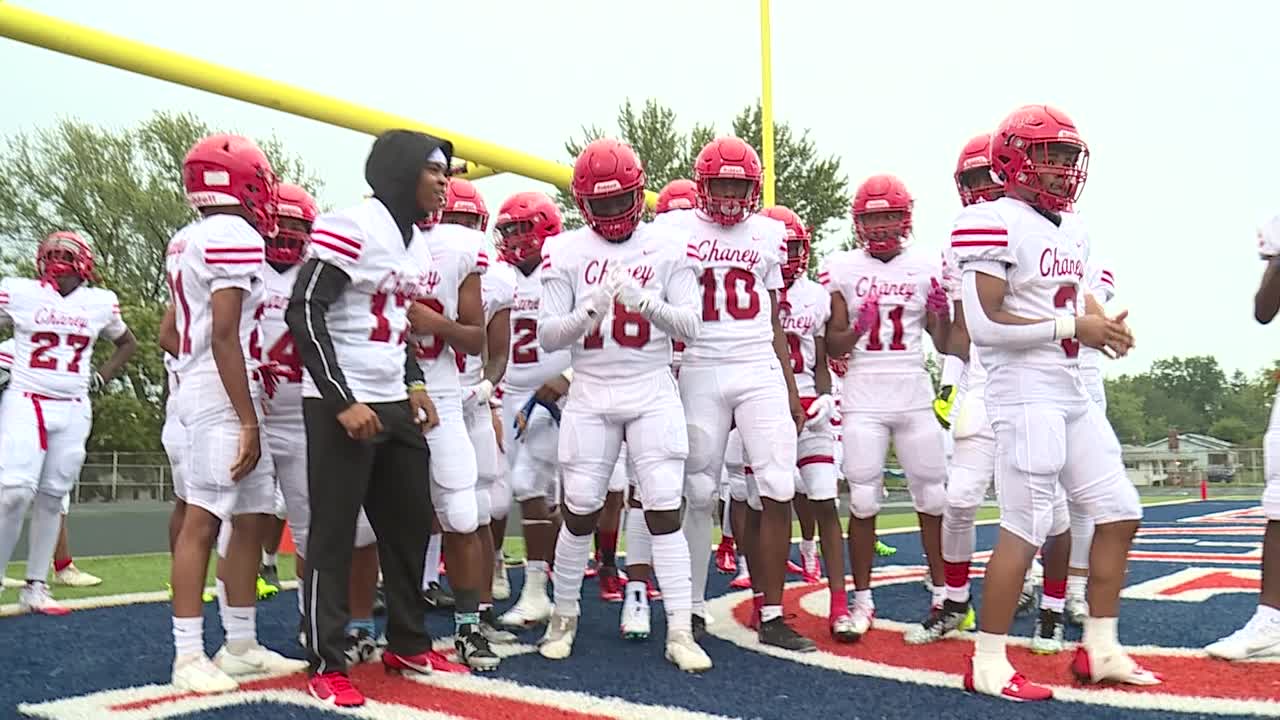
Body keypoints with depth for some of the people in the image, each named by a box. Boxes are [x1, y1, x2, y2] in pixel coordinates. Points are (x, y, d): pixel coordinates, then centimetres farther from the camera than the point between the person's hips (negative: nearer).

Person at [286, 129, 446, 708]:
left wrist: (414, 385, 10)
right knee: (334, 535, -1)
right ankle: (326, 666, 10)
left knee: (412, 524, 13)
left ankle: (407, 645, 27)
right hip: (340, 405, -9)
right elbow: (305, 314, -19)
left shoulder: (413, 239, 13)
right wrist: (344, 402, -20)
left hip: (393, 405, 9)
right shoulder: (352, 227, -14)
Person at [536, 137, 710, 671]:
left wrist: (649, 305, -24)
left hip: (653, 395, 0)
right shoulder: (566, 252, 0)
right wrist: (588, 314, -23)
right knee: (579, 511, 5)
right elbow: (547, 336, -4)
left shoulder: (669, 247, 0)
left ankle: (680, 632, 0)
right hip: (590, 398, 1)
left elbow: (690, 328, -5)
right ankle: (565, 616, 24)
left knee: (664, 510, -5)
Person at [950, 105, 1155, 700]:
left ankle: (1099, 650, 23)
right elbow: (984, 325, -20)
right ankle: (988, 664, 7)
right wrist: (1073, 327, -16)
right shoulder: (994, 224, -13)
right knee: (1024, 529, -6)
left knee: (1119, 514, 11)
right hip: (1024, 391, -9)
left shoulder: (1072, 228, 15)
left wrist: (1106, 325, 5)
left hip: (1072, 393, 10)